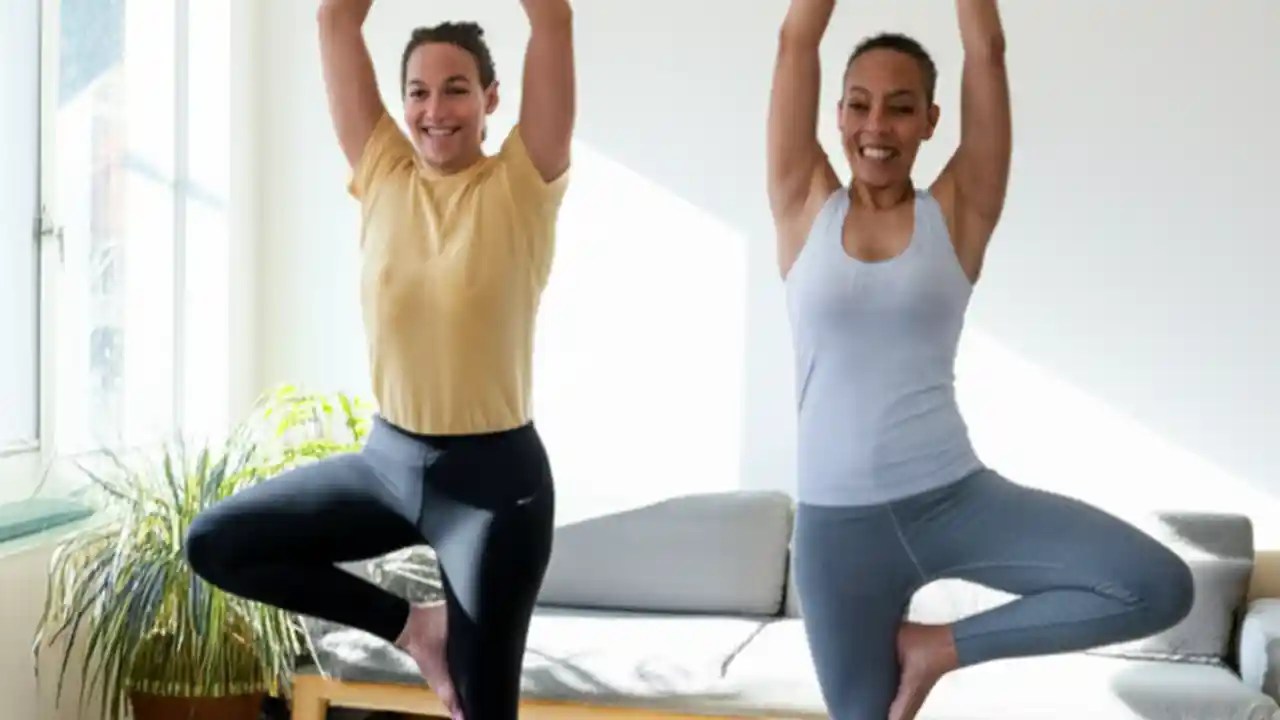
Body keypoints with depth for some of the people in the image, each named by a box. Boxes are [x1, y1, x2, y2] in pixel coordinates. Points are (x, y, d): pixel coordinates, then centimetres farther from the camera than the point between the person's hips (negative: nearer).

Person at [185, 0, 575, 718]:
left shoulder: (523, 184, -8)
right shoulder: (382, 174, 2)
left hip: (493, 477, -5)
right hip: (388, 458, 5)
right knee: (216, 542, 3)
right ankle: (413, 625, 12)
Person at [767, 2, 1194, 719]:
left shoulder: (957, 212, 3)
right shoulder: (805, 207, 4)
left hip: (958, 497, 0)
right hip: (838, 521, 0)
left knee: (1160, 586, -17)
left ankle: (938, 646, 0)